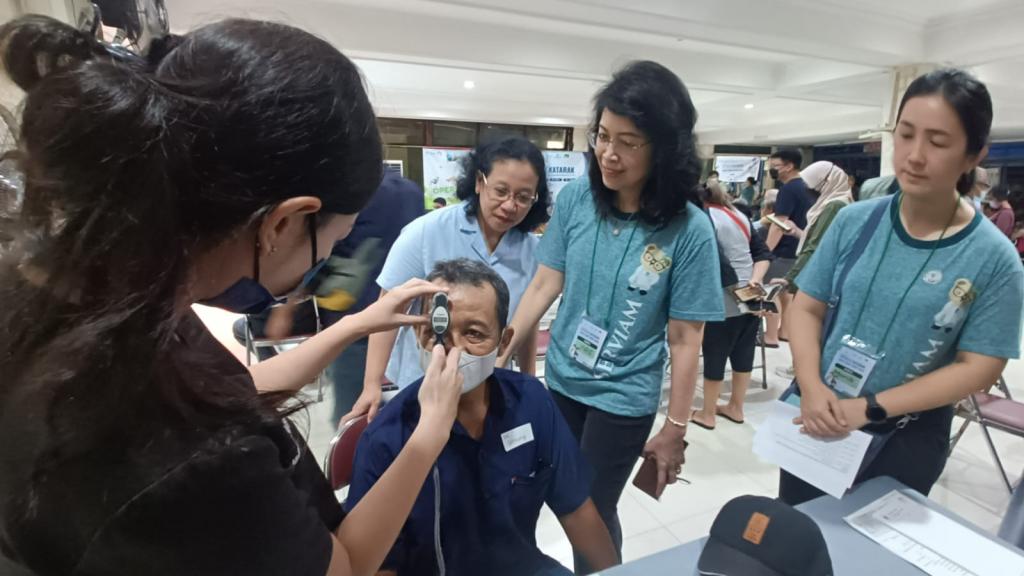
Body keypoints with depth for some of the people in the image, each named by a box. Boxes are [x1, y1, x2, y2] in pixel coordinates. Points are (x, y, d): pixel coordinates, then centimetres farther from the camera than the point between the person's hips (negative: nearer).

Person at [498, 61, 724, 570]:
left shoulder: (689, 230, -17)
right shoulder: (575, 198, -8)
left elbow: (684, 340, -13)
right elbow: (544, 285, -5)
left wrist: (675, 430, -8)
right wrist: (498, 354, -9)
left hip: (624, 398, -3)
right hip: (559, 381, 4)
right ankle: (585, 561, 51)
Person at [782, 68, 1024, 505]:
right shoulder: (855, 220, -7)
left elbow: (979, 366, -10)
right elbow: (807, 307, -4)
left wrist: (870, 408, -20)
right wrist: (811, 388, -19)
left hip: (907, 440, -1)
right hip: (817, 420, 2)